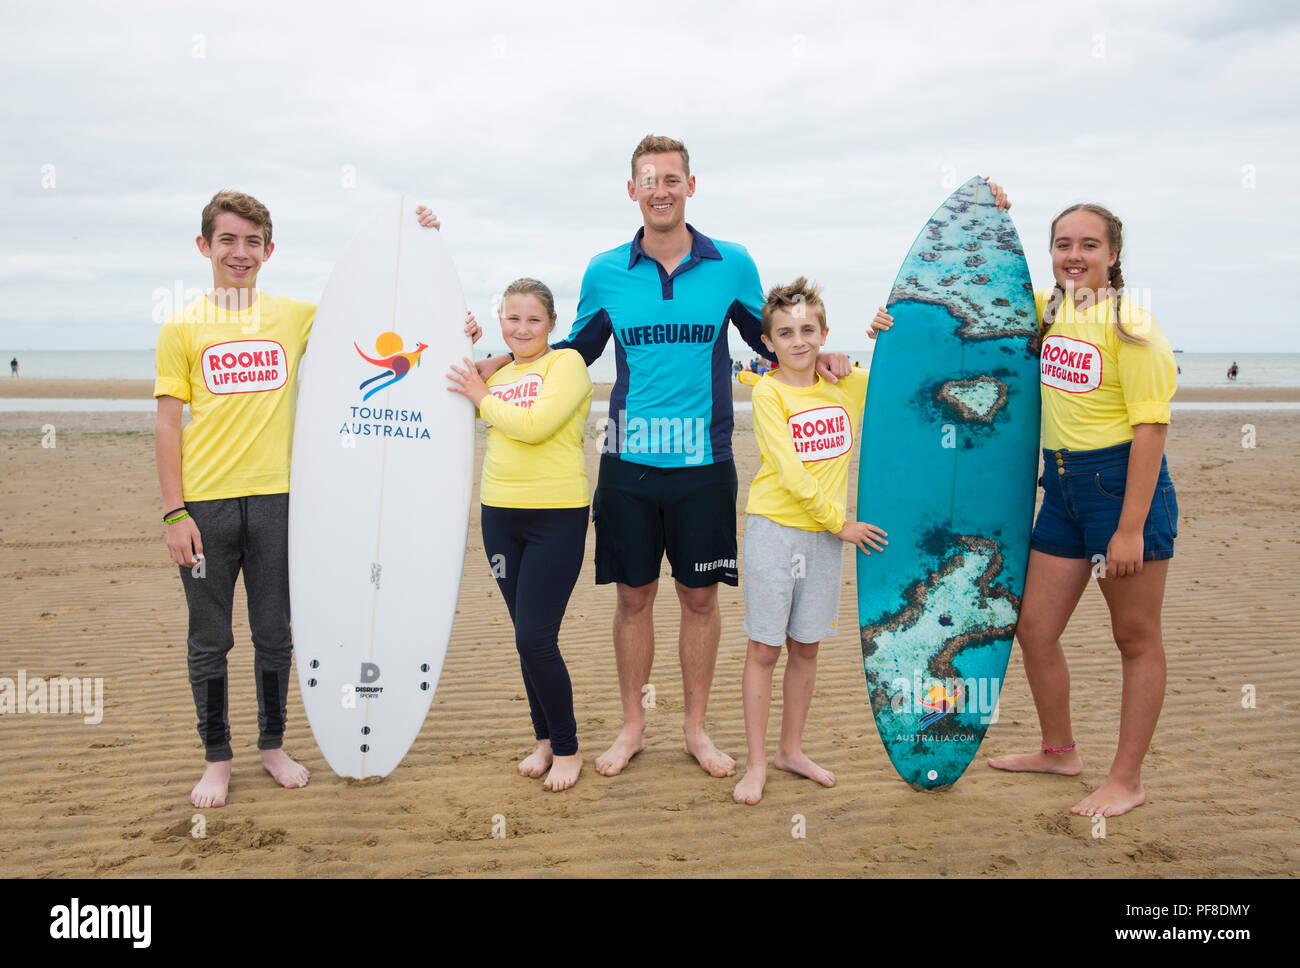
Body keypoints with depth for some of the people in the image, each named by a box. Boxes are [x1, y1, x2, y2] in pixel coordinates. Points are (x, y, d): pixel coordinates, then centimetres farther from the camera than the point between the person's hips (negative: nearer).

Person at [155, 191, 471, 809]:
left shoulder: (295, 317, 7)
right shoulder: (182, 329, 2)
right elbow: (167, 425, 0)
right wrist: (174, 512, -7)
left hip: (275, 498, 1)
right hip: (205, 503, -1)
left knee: (274, 633, 11)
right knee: (209, 639, 8)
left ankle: (273, 746, 27)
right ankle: (216, 759, 22)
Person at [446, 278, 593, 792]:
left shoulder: (566, 363, -6)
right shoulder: (496, 374, 13)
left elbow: (534, 424, -19)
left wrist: (482, 398, -6)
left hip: (557, 516, -6)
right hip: (500, 513, 6)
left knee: (535, 640, -8)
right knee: (526, 638, 12)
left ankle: (567, 748, 11)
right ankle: (545, 739, 27)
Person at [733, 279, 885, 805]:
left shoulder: (850, 385, 5)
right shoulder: (767, 392, -9)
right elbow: (790, 472, -14)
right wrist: (840, 521, -12)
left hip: (826, 532, 4)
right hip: (774, 528, -4)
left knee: (806, 646, 12)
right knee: (764, 647, 0)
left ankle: (791, 749, 27)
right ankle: (756, 763, 11)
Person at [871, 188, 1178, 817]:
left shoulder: (1129, 326, -13)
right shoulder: (1047, 311, 7)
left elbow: (1151, 428, -17)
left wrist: (1130, 528, -20)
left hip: (1124, 482, -7)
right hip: (1062, 485, 7)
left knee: (1136, 640, 6)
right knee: (1034, 627, 11)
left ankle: (1127, 779, 18)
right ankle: (1059, 751, 31)